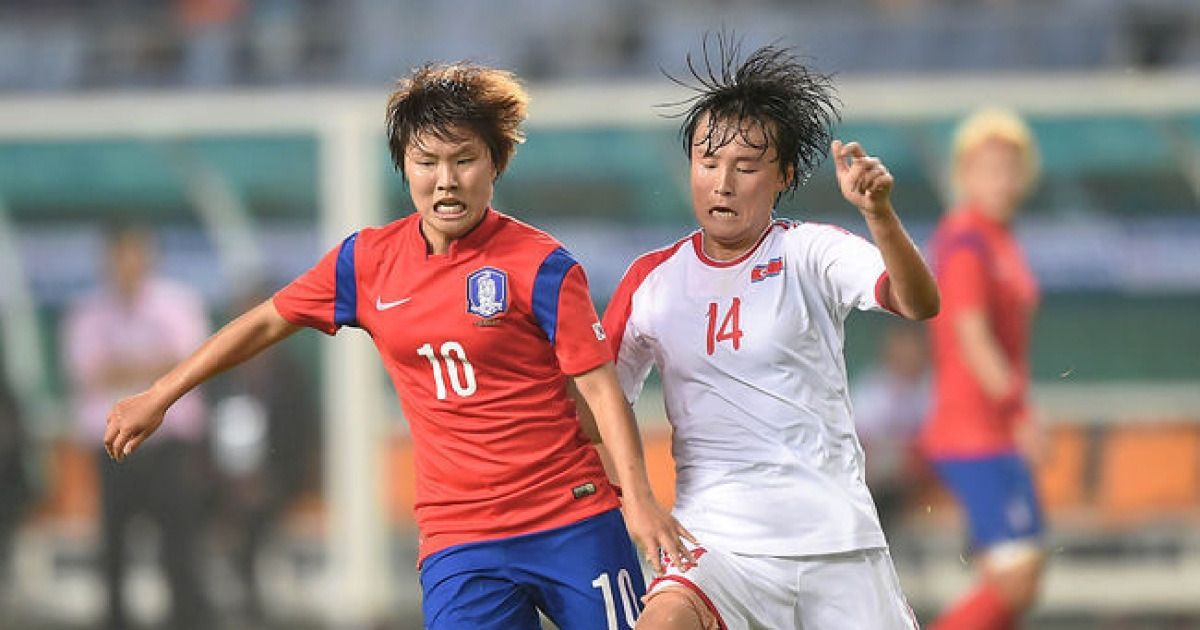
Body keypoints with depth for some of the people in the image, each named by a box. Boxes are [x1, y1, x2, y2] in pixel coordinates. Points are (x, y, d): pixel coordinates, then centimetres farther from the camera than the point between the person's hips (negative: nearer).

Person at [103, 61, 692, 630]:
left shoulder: (539, 265, -6)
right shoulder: (368, 261, 6)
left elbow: (599, 387, -7)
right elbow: (266, 323, 19)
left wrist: (638, 499, -19)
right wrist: (156, 398, 22)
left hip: (574, 521, -2)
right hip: (457, 540, 2)